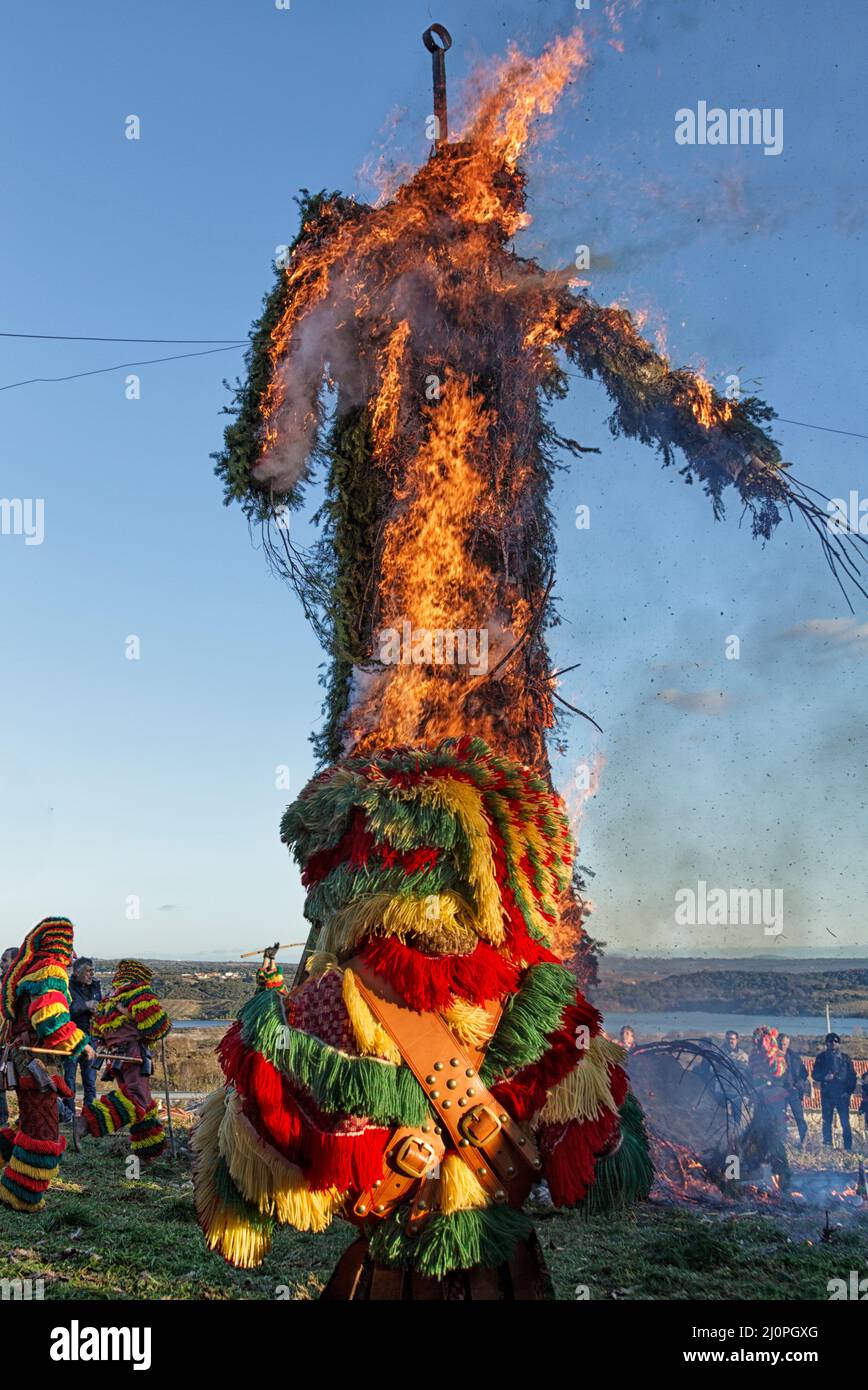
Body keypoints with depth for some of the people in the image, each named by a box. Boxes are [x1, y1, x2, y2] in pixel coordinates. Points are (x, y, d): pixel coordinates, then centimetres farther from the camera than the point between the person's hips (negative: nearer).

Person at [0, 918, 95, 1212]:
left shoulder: (27, 970, 15)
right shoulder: (51, 972, -15)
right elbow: (51, 1018, -25)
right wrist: (80, 1043, -13)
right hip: (37, 1060, -10)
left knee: (32, 1121, 20)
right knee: (43, 1131, -2)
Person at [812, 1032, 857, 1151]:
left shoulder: (845, 1058, 11)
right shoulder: (821, 1057, 10)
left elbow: (852, 1076, 9)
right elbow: (815, 1075, 8)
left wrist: (849, 1091, -3)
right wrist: (825, 1077, -12)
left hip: (842, 1094, 0)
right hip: (827, 1094, 0)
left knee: (845, 1121, -7)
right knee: (827, 1121, 1)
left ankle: (848, 1148, -5)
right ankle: (827, 1146, 5)